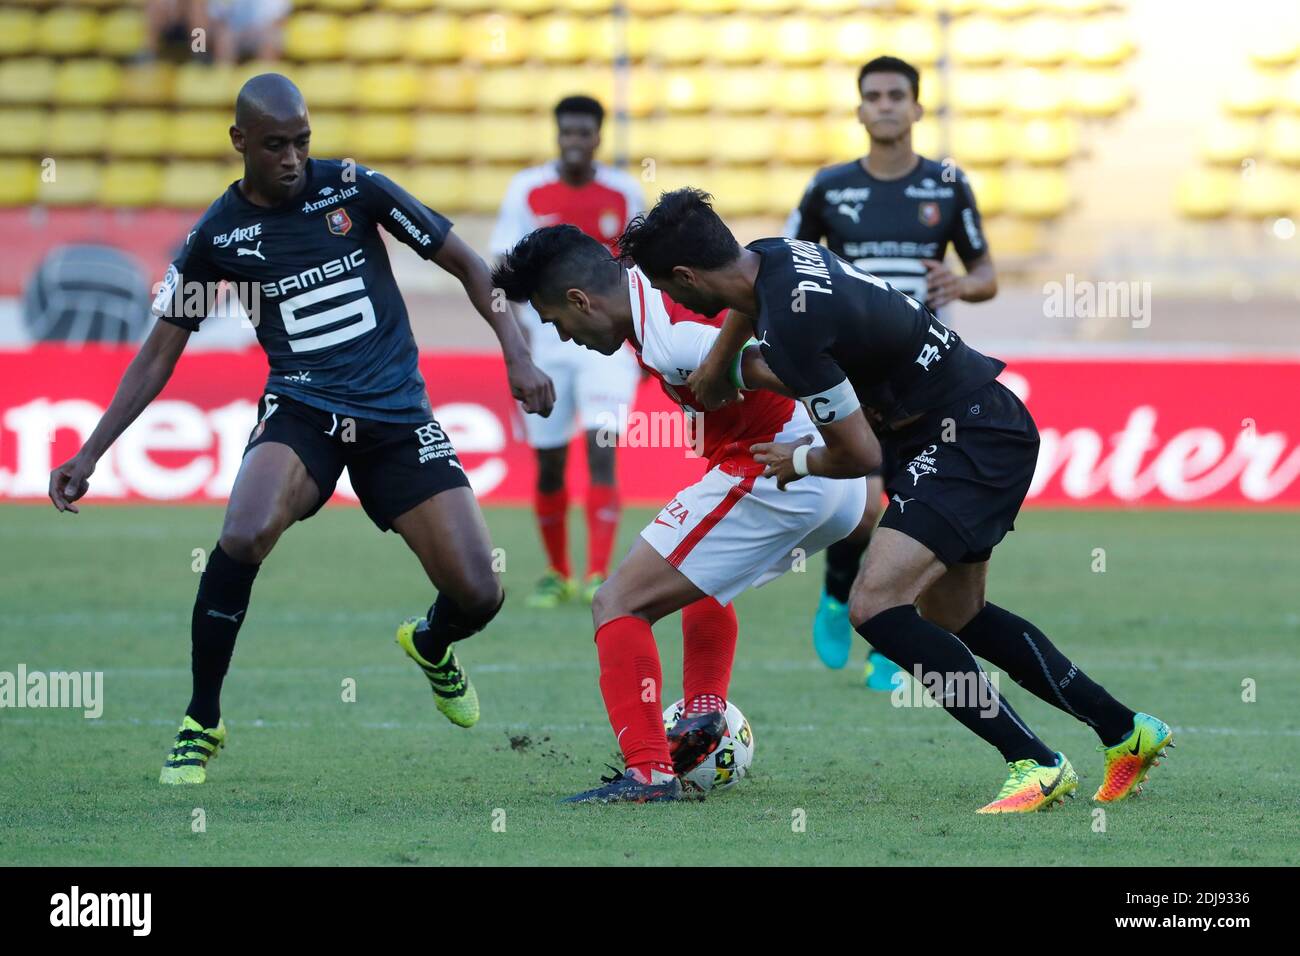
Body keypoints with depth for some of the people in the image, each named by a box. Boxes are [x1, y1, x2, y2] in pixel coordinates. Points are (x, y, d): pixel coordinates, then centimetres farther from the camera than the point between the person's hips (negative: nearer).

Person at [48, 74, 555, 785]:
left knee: (477, 596, -8)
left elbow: (465, 264, 6)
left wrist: (516, 354, -7)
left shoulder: (352, 188, -2)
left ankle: (431, 646, 33)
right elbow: (160, 353, 8)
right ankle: (201, 723, -12)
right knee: (243, 539, -32)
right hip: (301, 410, -1)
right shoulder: (218, 235, 0)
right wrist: (90, 453, 1)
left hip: (398, 415, 1)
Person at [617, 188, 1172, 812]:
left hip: (973, 442, -10)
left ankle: (1036, 766, -15)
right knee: (953, 617, 22)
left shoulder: (791, 327, -26)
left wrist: (798, 463, 2)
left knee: (874, 607, -21)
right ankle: (1129, 735, 33)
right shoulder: (772, 256, 1)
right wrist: (715, 366, 36)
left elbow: (857, 454, -17)